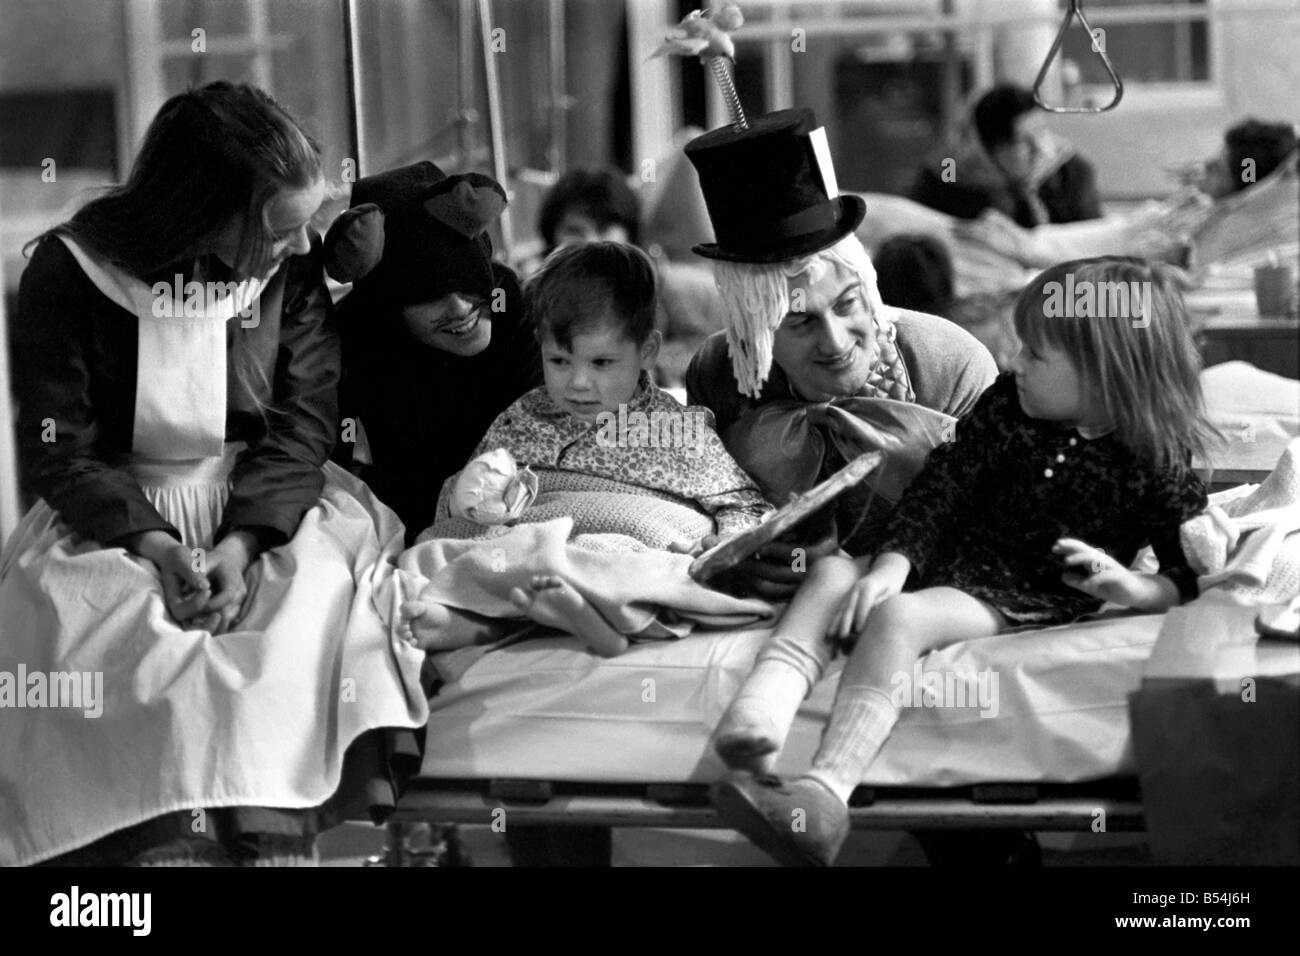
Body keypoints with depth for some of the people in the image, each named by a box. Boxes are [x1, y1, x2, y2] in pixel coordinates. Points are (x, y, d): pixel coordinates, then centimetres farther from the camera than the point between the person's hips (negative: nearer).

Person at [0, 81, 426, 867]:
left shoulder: (294, 268, -2)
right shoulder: (72, 270, -9)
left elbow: (304, 422, -3)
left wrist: (245, 538, -21)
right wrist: (149, 540, -24)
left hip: (268, 506, 2)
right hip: (114, 512, -1)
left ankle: (270, 833, -32)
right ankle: (163, 840, -34)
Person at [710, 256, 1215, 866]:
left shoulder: (1156, 461, -5)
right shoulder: (1005, 407, 8)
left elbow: (1191, 577, -4)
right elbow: (937, 490, 4)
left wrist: (1130, 587, -24)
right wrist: (892, 565, -12)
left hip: (1030, 602, -6)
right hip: (947, 562, 6)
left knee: (899, 617, -32)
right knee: (833, 573, -19)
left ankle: (825, 795, -48)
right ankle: (761, 709, -42)